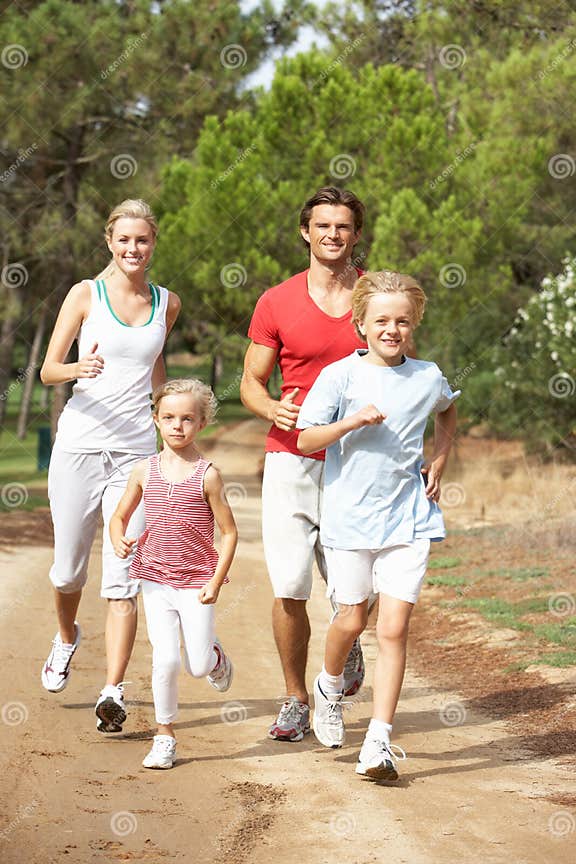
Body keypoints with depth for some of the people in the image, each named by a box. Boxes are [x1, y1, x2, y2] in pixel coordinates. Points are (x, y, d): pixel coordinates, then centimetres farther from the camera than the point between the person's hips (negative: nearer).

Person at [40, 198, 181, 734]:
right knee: (69, 568, 9)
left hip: (136, 449, 1)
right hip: (80, 444, -1)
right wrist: (80, 368, -23)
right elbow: (48, 370, -3)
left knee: (123, 579, -8)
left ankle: (113, 692, -8)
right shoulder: (86, 294, 1)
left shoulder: (167, 304, 9)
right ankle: (67, 638, 41)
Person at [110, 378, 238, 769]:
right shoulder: (145, 471, 1)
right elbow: (120, 516, 12)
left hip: (197, 582, -2)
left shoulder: (207, 475, -8)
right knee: (166, 660, -6)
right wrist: (119, 540, -10)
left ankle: (216, 655, 36)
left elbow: (229, 532, -4)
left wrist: (216, 581, -11)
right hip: (156, 579, 2)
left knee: (199, 666, -2)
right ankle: (165, 737, 9)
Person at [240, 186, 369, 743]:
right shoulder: (276, 304, 2)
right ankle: (295, 701, 11)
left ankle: (348, 647, 40)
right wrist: (273, 409, -15)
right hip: (291, 461, -1)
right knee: (288, 589, -6)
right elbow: (250, 383, 8)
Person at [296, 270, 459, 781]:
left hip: (408, 519, 1)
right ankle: (330, 687, 42)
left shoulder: (428, 377, 4)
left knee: (393, 628, -6)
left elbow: (447, 413, 27)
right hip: (350, 515, -1)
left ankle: (379, 741, -4)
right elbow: (305, 440, -7)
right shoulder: (340, 376, -5)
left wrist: (439, 461, 13)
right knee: (352, 620, 9)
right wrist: (352, 421, -22)